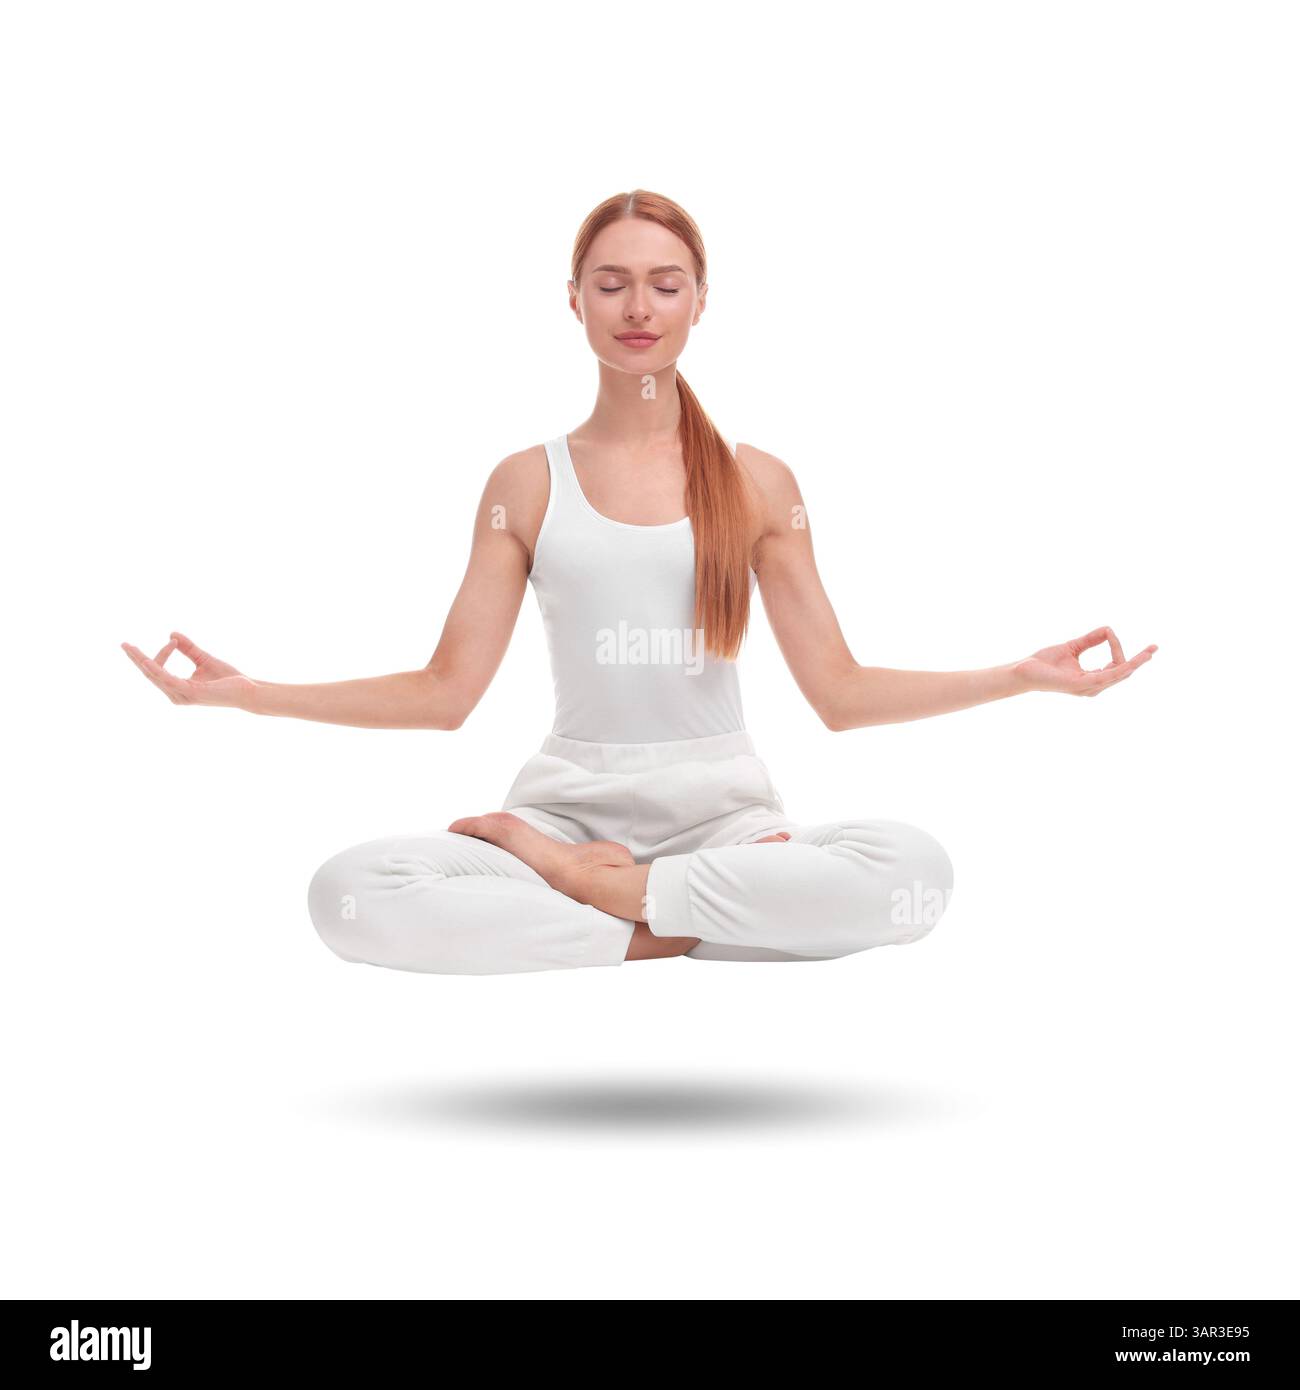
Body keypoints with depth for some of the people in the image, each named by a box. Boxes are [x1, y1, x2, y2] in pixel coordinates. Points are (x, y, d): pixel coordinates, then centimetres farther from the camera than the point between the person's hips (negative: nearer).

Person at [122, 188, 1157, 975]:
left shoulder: (760, 484, 8)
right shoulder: (526, 485, 9)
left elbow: (840, 693, 6)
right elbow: (447, 692, 6)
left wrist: (1025, 675, -3)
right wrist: (250, 693, -3)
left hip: (721, 806, 1)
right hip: (571, 800, 0)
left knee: (916, 868, -33)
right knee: (349, 895, -30)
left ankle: (571, 882, -18)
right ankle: (663, 930, -18)